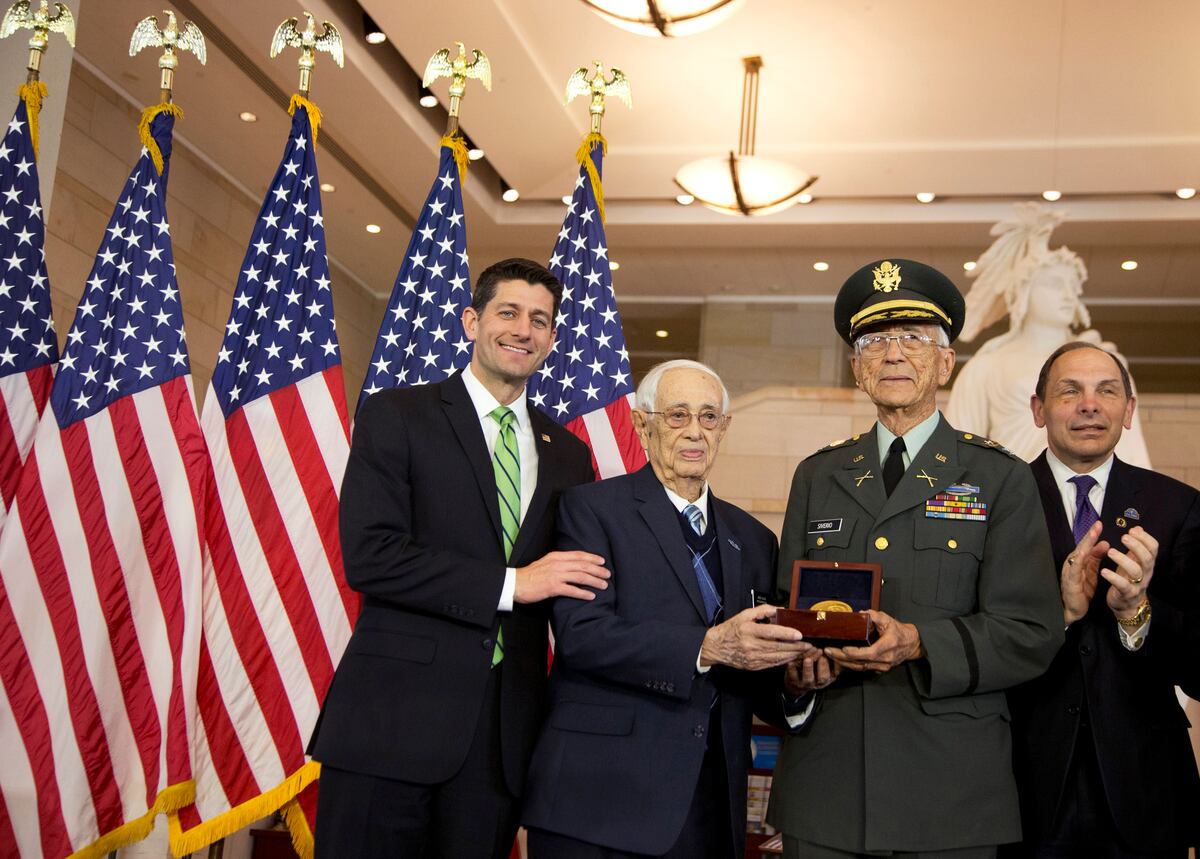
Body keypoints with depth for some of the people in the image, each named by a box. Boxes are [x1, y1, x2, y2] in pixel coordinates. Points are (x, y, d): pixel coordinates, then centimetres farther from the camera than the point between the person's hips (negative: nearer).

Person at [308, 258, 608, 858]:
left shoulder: (568, 455, 14)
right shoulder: (395, 416, 0)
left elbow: (576, 596, 17)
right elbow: (368, 555, -12)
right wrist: (509, 583, -13)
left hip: (504, 734, 4)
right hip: (393, 720, -4)